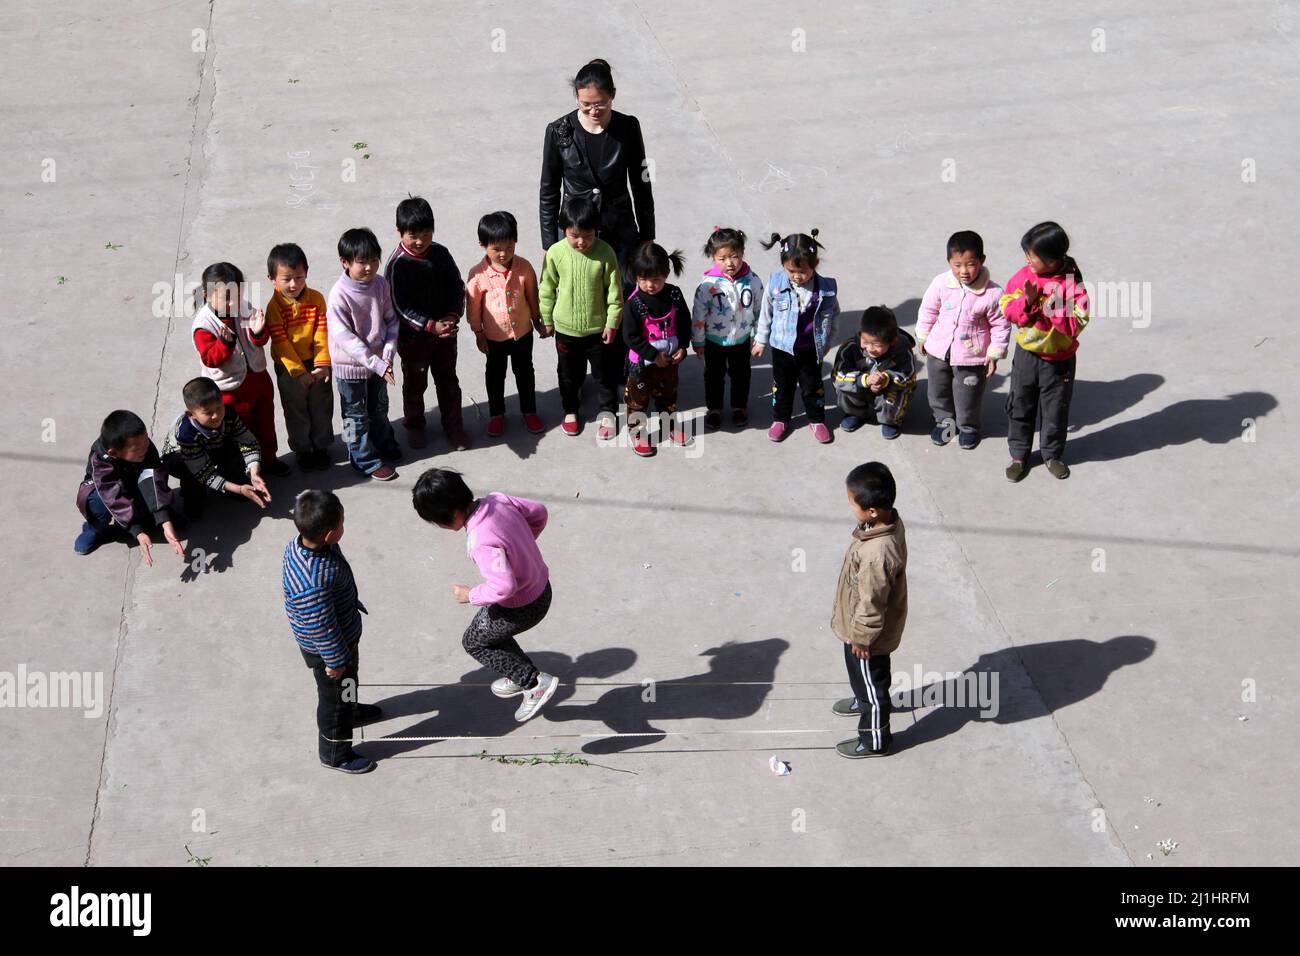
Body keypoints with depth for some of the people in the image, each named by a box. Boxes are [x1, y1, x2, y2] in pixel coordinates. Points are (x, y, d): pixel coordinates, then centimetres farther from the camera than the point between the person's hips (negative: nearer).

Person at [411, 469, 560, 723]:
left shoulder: (481, 542, -36)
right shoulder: (497, 500, -12)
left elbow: (504, 586, -39)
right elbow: (538, 512, 3)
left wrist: (471, 595, -20)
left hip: (523, 607, -8)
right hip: (541, 586, 8)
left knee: (474, 642, 16)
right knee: (486, 626, 30)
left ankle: (535, 682, 15)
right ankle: (520, 677, 45)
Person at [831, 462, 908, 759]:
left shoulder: (877, 556, -43)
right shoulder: (890, 521, -14)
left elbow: (871, 603, -29)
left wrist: (861, 637, -14)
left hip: (868, 634, -8)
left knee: (871, 680, 15)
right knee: (863, 675, 34)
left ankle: (874, 740, 37)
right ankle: (865, 701, 62)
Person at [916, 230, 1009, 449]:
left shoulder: (993, 293, -21)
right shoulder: (941, 284, -14)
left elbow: (1001, 325, -9)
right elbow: (928, 309, 3)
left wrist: (994, 353, -7)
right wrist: (923, 336, 11)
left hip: (971, 356, -3)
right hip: (939, 351, 3)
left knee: (968, 395, 12)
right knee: (939, 390, 20)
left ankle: (968, 426, 38)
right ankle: (944, 420, 44)